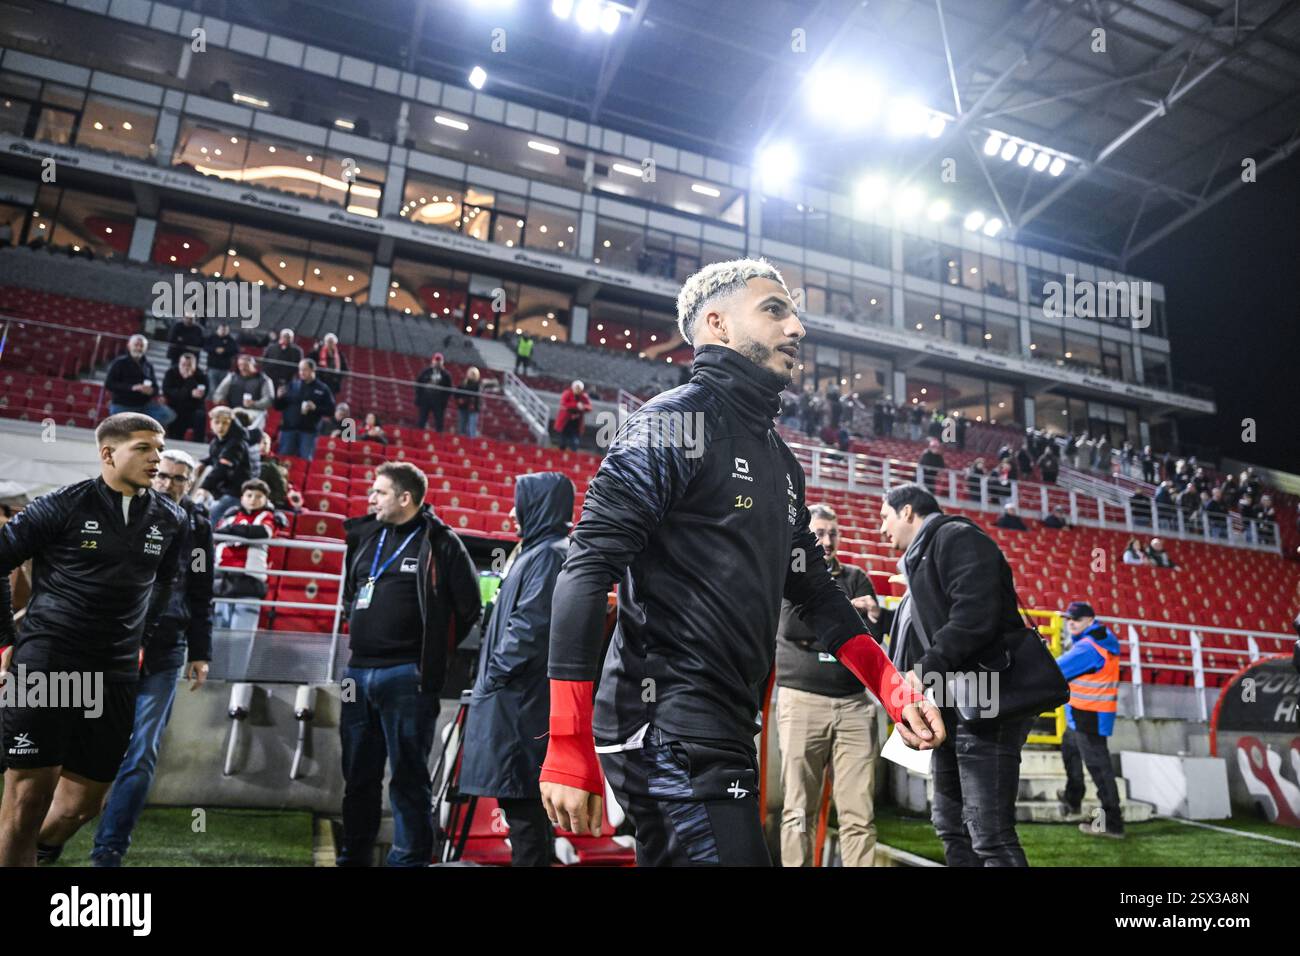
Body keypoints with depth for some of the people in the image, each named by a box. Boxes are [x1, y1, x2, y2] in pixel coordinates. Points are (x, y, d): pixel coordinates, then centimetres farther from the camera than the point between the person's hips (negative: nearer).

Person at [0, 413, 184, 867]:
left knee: (83, 803, 10)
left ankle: (40, 850, 36)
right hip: (45, 664, -4)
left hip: (115, 675, 4)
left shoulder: (170, 519, 5)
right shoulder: (64, 505, -6)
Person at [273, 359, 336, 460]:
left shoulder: (322, 389, 3)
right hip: (288, 428, 3)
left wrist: (315, 408, -16)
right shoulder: (292, 385, 10)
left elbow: (330, 411, -1)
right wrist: (279, 397, -9)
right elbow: (279, 407, 11)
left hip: (308, 431, -2)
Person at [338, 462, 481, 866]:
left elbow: (470, 609, -5)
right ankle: (353, 855, 29)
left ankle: (409, 859, 12)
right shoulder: (365, 535, 11)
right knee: (358, 775, 16)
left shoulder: (439, 543, -7)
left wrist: (433, 653, -1)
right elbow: (350, 595, 27)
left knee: (408, 775, 2)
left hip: (405, 677, -6)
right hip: (358, 672, 7)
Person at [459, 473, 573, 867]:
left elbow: (529, 626, -21)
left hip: (523, 698, -10)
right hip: (519, 695, 10)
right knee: (524, 798, 16)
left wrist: (496, 674, -14)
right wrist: (494, 674, 17)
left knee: (521, 796, -4)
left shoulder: (548, 555, -14)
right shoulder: (536, 551, 18)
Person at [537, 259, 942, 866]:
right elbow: (587, 570, -17)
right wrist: (569, 751, -21)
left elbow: (813, 589, 21)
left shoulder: (778, 458, 18)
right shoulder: (678, 419, -10)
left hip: (724, 725, 9)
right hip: (670, 724, -9)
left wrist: (892, 688, 7)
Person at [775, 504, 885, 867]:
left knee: (859, 815, 0)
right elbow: (790, 626, -10)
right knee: (799, 812, 2)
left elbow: (875, 634, 1)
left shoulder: (855, 578, 14)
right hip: (801, 702, -2)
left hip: (854, 704, 2)